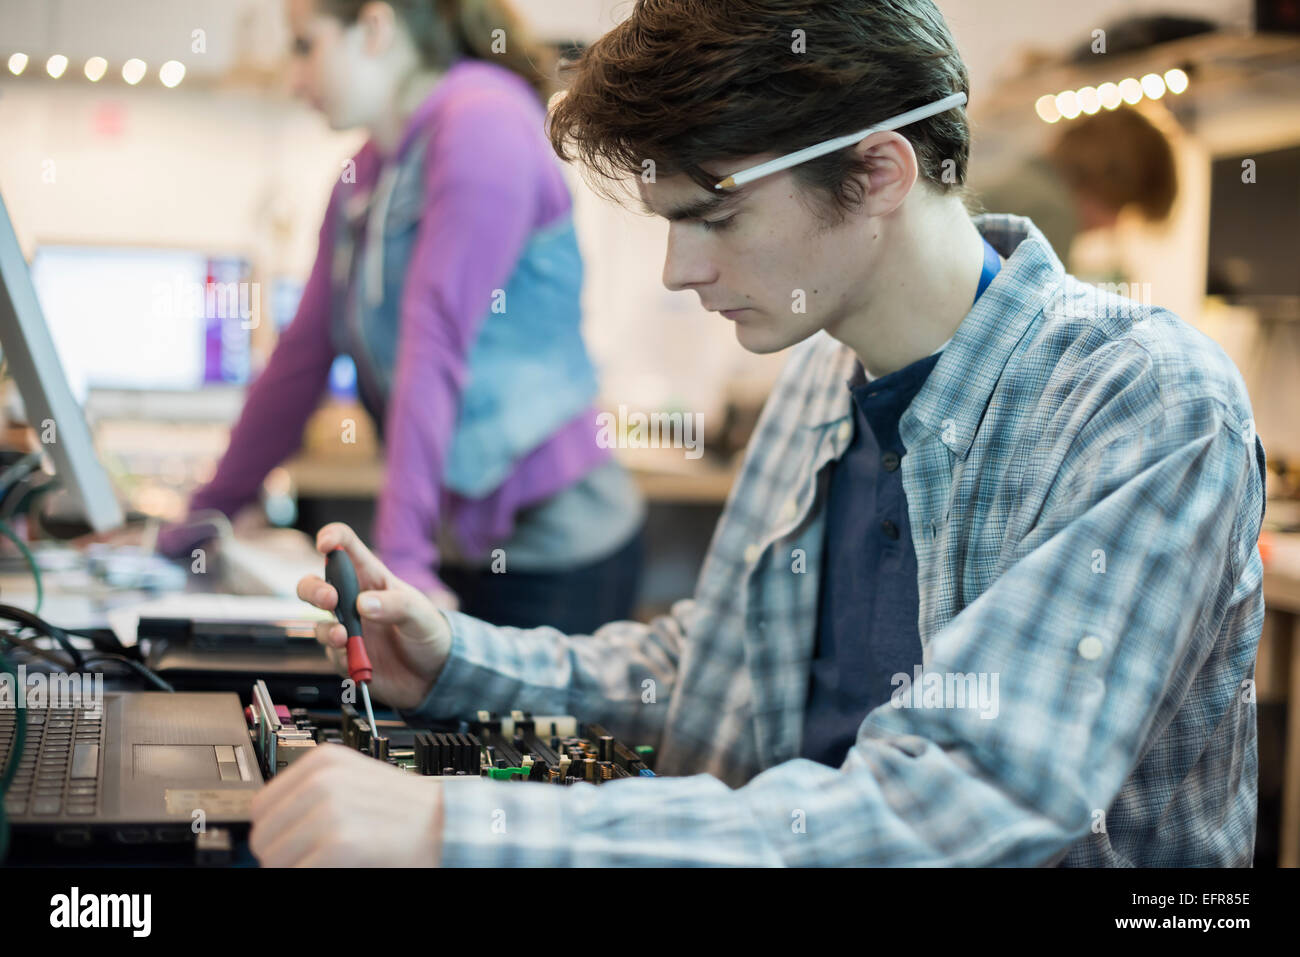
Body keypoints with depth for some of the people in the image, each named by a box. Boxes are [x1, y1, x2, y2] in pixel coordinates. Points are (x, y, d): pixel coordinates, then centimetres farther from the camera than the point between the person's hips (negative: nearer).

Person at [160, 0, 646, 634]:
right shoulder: (364, 174, 13)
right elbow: (304, 352, 16)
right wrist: (209, 511, 18)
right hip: (466, 543, 8)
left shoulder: (481, 124, -14)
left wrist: (401, 552, -26)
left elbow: (435, 345, -22)